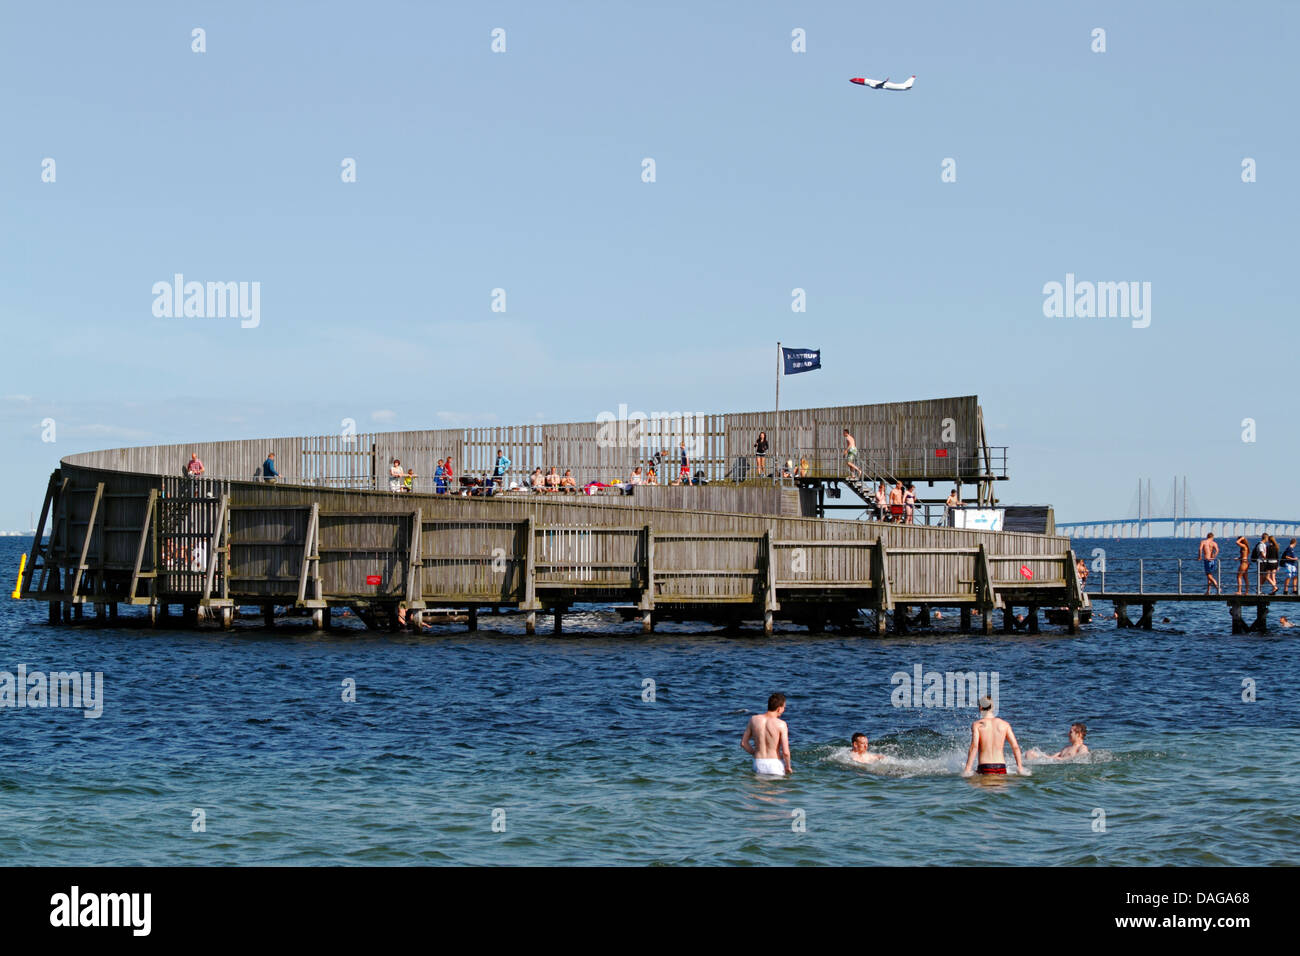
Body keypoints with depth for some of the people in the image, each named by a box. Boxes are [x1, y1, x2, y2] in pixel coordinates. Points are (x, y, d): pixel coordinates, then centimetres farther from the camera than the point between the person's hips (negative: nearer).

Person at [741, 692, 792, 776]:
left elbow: (743, 743, 8)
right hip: (775, 764, -4)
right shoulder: (781, 724, -12)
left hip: (758, 763, 4)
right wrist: (788, 767, 3)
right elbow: (785, 752, -14)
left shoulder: (754, 719, 1)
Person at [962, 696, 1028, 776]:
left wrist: (967, 769, -16)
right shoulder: (1005, 724, 9)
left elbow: (974, 747, -13)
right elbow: (1015, 746, 6)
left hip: (985, 767, -3)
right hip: (1001, 767, 3)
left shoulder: (977, 725, -1)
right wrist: (1020, 767, 10)